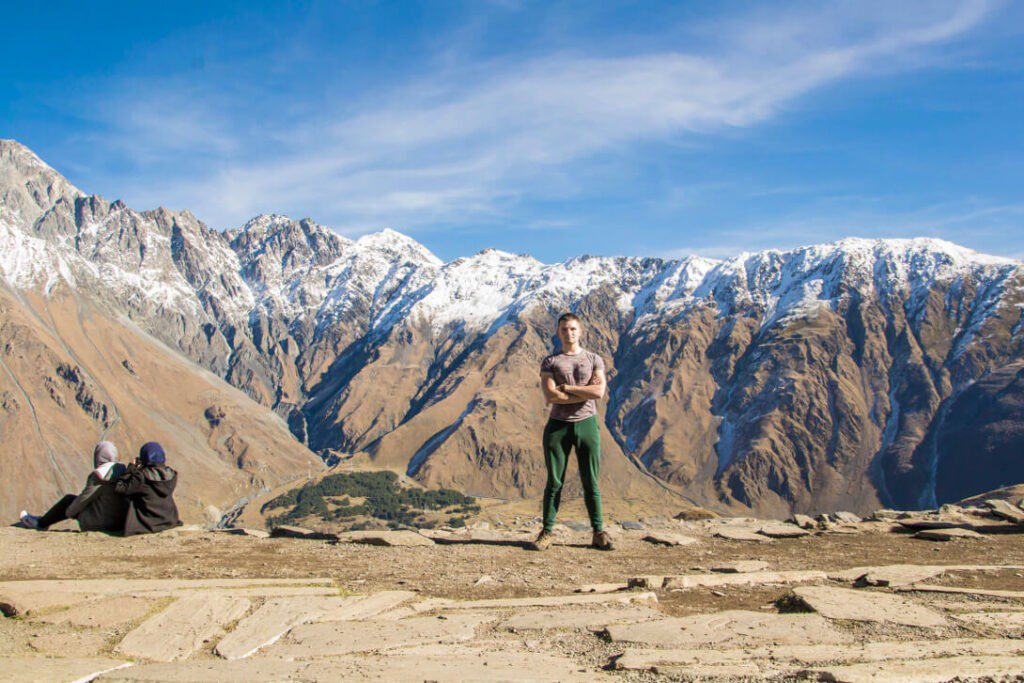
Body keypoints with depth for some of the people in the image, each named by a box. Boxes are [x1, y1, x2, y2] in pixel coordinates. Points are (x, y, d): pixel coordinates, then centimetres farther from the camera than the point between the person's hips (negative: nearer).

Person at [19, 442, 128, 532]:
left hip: (99, 523, -7)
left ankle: (41, 523, 31)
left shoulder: (99, 476, -19)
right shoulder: (122, 471, 5)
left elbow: (84, 498, -13)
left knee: (69, 499, 14)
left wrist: (69, 512, 6)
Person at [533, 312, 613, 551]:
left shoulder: (594, 360, 7)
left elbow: (599, 392, -9)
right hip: (558, 425, 0)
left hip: (587, 424, 0)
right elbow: (550, 396, -10)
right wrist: (585, 393, -10)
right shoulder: (549, 362, 6)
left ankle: (599, 533, 6)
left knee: (590, 482, 3)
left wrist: (567, 387, -8)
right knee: (554, 481, 1)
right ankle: (547, 532, 6)